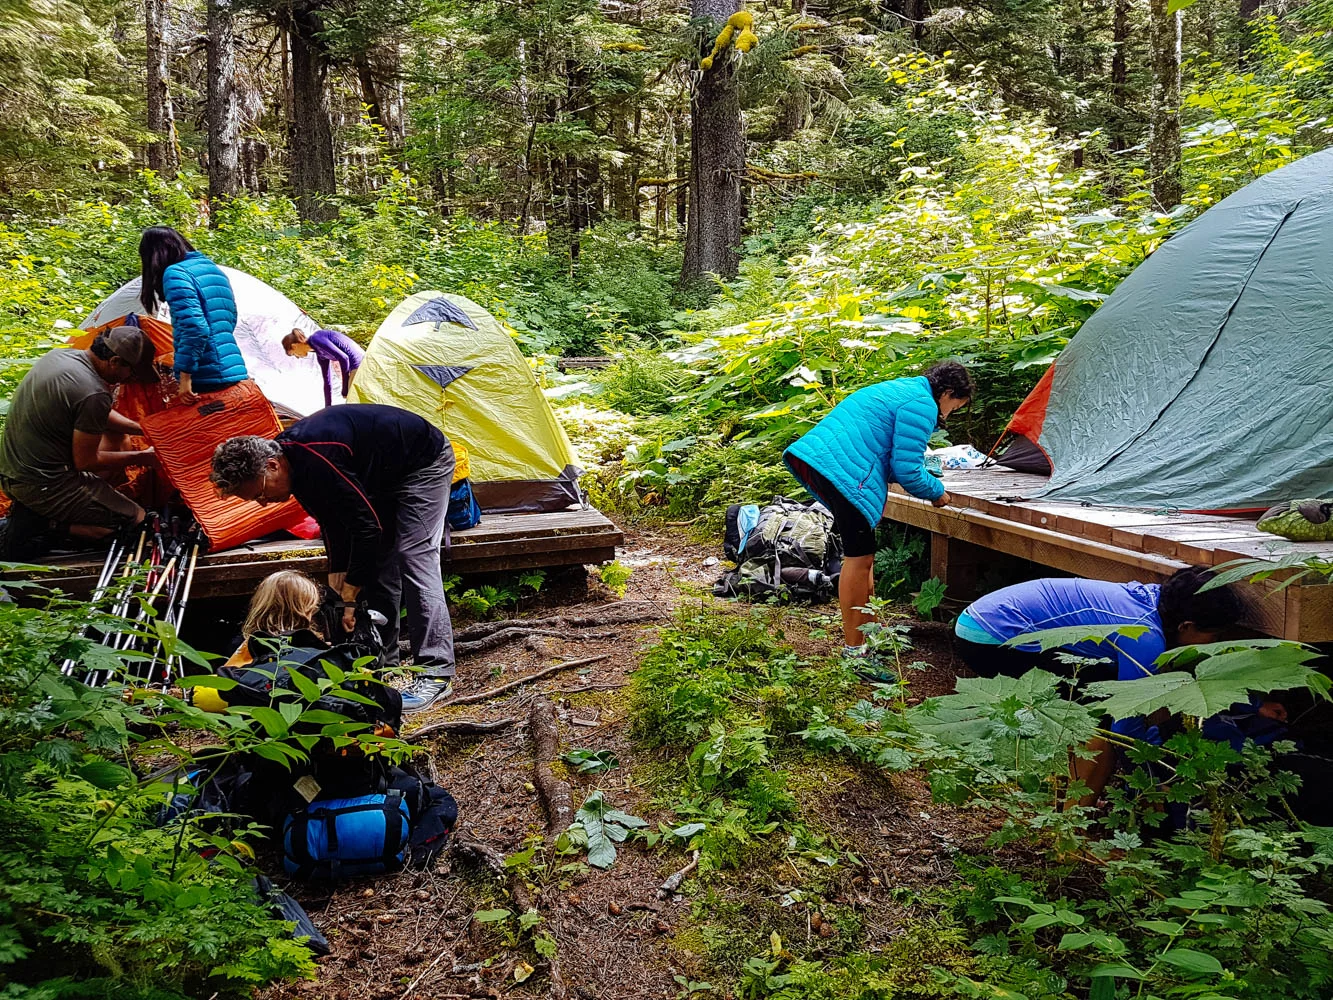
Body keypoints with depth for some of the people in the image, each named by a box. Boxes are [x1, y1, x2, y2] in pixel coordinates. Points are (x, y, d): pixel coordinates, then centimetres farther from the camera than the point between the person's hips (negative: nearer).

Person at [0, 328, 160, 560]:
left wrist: (143, 429, 11)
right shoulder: (94, 395, -26)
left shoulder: (59, 355, 2)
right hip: (43, 486, -9)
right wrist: (140, 457, -5)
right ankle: (46, 528, -10)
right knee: (135, 519, 0)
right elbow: (85, 461, -16)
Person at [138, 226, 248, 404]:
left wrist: (185, 376, -17)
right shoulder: (214, 269, 19)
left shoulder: (175, 273, -8)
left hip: (207, 380, -9)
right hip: (235, 372, 9)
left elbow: (194, 326, -20)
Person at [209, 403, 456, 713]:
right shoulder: (293, 457, -4)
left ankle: (436, 674, -16)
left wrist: (350, 598, -24)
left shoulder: (317, 459, -34)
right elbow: (334, 525, 5)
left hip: (425, 462, -10)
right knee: (377, 562, 5)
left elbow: (366, 527, -31)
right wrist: (338, 590, 2)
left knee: (414, 557, -17)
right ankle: (383, 664, 12)